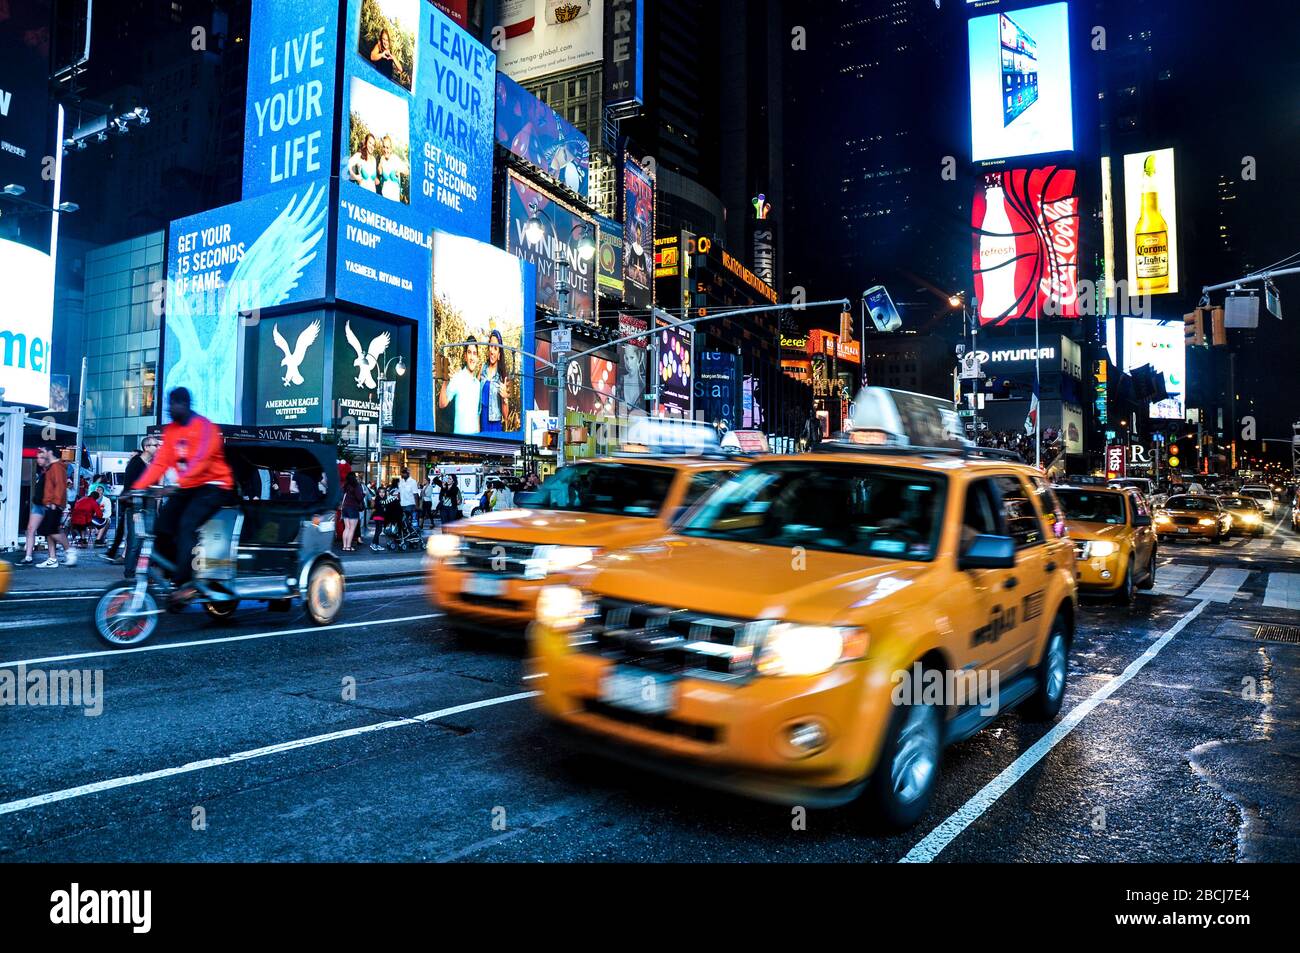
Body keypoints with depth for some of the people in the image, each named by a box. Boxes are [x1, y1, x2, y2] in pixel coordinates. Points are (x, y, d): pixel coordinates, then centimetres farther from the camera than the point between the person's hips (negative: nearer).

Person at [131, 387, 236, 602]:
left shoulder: (204, 427, -14)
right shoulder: (170, 430, 8)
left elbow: (200, 461, -27)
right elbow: (160, 462, 0)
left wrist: (176, 483, -40)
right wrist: (137, 487, -12)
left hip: (213, 486, -7)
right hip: (186, 488, 7)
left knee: (187, 525, -26)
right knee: (161, 527, -6)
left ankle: (185, 582, -26)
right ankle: (174, 574, 10)